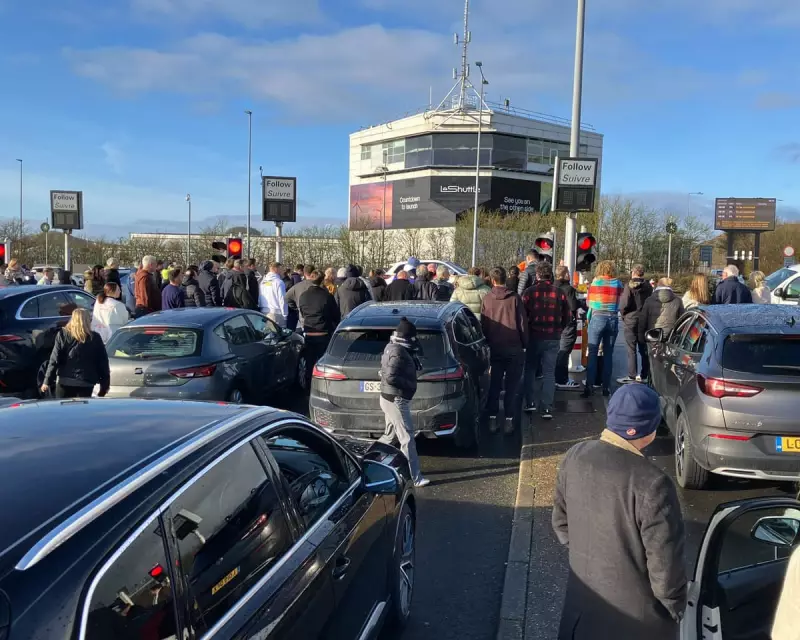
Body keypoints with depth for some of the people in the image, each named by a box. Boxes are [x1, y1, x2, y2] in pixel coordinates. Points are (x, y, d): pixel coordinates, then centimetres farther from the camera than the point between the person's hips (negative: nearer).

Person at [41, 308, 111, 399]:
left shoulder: (63, 335, -2)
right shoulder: (95, 338, -1)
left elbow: (54, 360, -4)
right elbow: (103, 362, 2)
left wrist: (47, 381, 0)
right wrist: (105, 385, 9)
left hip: (64, 382, 0)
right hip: (86, 383, 0)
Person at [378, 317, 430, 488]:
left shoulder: (392, 347, 9)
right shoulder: (399, 353, -22)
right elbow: (391, 377, -30)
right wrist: (410, 384, -16)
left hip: (390, 398, 10)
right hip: (397, 400, -10)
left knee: (390, 436, 21)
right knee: (407, 439, -5)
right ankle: (415, 478, 1)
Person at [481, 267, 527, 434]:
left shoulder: (486, 299, -2)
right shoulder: (514, 298, -8)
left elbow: (483, 325, 4)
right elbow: (523, 323, -4)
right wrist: (524, 344, 7)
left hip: (495, 348, 2)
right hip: (514, 347, -2)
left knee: (494, 385, 10)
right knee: (511, 386, 4)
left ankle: (492, 419, 9)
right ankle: (508, 420, 4)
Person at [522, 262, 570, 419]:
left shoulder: (530, 291, -9)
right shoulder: (559, 293, -4)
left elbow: (522, 314, -6)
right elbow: (567, 315, 3)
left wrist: (526, 332, 9)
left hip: (534, 336, -1)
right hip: (553, 338, 1)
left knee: (530, 369, 16)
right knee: (549, 372, 6)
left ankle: (530, 403, 14)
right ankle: (547, 408, 2)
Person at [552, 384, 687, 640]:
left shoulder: (575, 457, -12)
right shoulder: (651, 484, -30)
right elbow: (664, 563, -21)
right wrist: (675, 606, -4)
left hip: (585, 592, 5)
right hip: (635, 606, -4)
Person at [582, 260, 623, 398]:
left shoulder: (595, 282, -1)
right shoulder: (618, 284, 3)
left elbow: (588, 303, 8)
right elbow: (620, 304, 10)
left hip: (597, 318, -2)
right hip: (613, 319, 2)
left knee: (592, 353, -1)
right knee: (608, 354, 8)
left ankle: (589, 386, -7)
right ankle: (606, 387, 9)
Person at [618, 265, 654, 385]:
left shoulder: (629, 286, -10)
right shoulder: (648, 287, 4)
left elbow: (624, 304, -16)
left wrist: (623, 314, 0)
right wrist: (645, 314, 10)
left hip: (630, 319, -5)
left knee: (631, 349, -1)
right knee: (644, 348, 13)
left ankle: (632, 376, -1)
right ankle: (645, 374, 19)